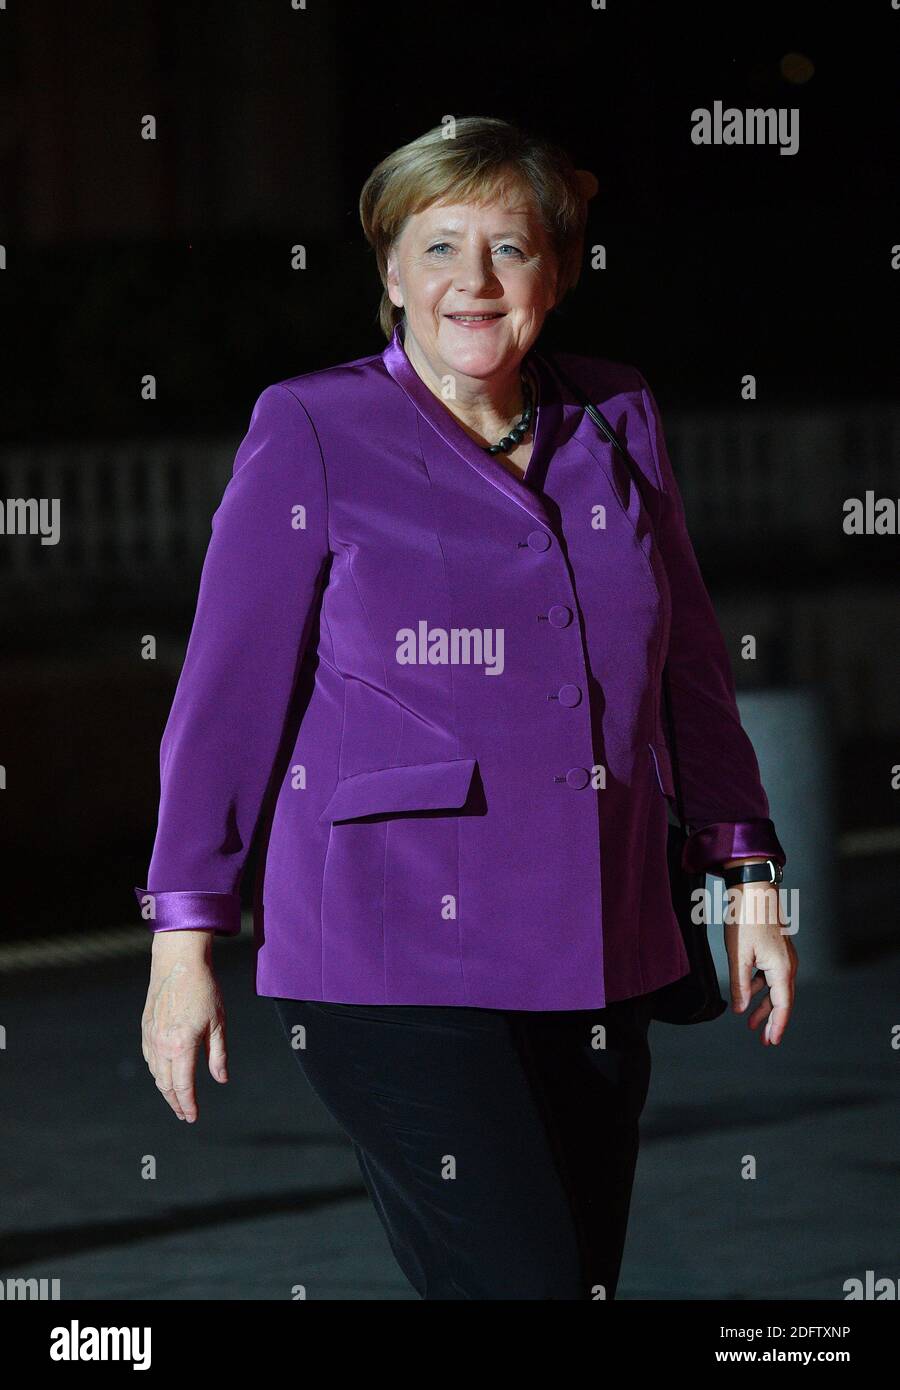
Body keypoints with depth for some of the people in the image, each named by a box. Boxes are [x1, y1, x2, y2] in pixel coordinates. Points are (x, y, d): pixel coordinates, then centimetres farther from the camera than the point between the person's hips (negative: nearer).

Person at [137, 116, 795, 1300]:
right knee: (520, 1285, -16)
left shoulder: (616, 422, 10)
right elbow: (229, 689, -2)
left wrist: (748, 883, 17)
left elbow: (691, 661, 19)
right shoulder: (313, 435, -3)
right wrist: (184, 943, -4)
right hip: (394, 961, -5)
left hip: (594, 959, 5)